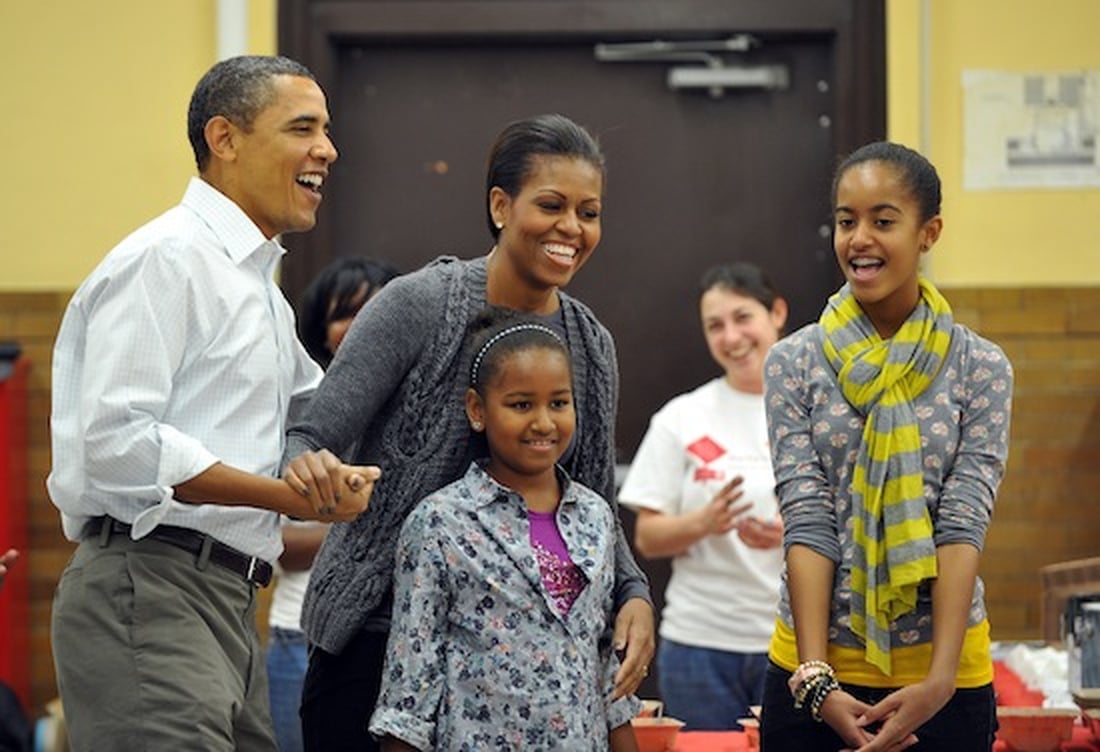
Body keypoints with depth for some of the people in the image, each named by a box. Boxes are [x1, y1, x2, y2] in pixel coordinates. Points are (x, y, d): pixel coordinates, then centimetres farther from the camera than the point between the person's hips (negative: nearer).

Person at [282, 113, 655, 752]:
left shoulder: (593, 348, 7)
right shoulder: (418, 305, -8)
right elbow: (311, 438, -10)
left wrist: (634, 593, -2)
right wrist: (305, 469, -33)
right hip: (377, 633, -4)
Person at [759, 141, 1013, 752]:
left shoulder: (979, 369, -1)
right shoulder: (794, 363, 0)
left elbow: (963, 523, -9)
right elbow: (805, 519, -7)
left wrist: (939, 680, -18)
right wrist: (817, 677, -15)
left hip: (943, 676, 0)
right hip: (812, 669, 0)